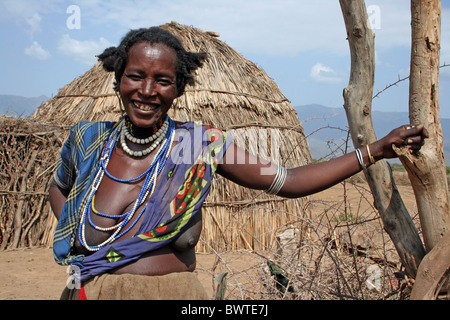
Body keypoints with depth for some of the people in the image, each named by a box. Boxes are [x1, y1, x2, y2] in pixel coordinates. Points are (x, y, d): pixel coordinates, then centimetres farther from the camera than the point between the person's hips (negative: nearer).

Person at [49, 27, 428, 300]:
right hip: (90, 290, 2)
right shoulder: (87, 139, -3)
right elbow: (59, 189, 18)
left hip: (175, 291, -1)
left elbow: (288, 181, -5)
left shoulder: (203, 145, -8)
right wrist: (74, 246, 2)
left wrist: (376, 150, -7)